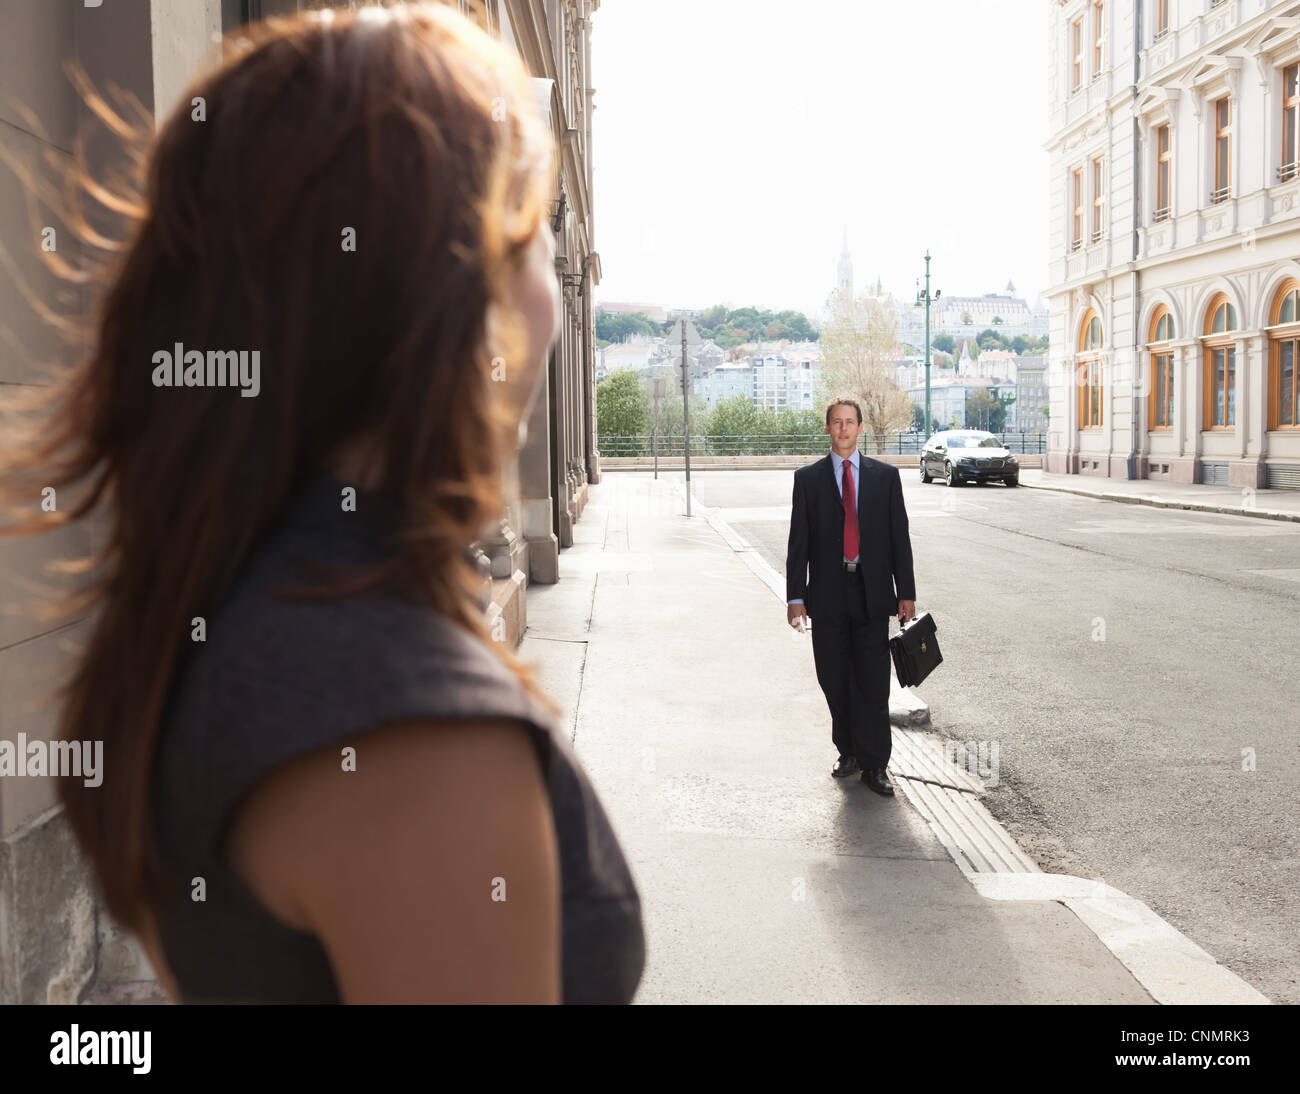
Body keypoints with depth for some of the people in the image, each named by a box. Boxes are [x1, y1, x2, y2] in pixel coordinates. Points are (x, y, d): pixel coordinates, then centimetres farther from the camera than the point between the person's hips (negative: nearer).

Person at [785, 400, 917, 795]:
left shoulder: (885, 476, 7)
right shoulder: (808, 478, 5)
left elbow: (899, 536, 6)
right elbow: (798, 542, 3)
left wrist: (906, 593, 1)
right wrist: (795, 597, -4)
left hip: (872, 594, 0)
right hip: (828, 595, 1)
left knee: (873, 682, -2)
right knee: (835, 681, 7)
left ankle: (874, 764, 4)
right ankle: (848, 751, 23)